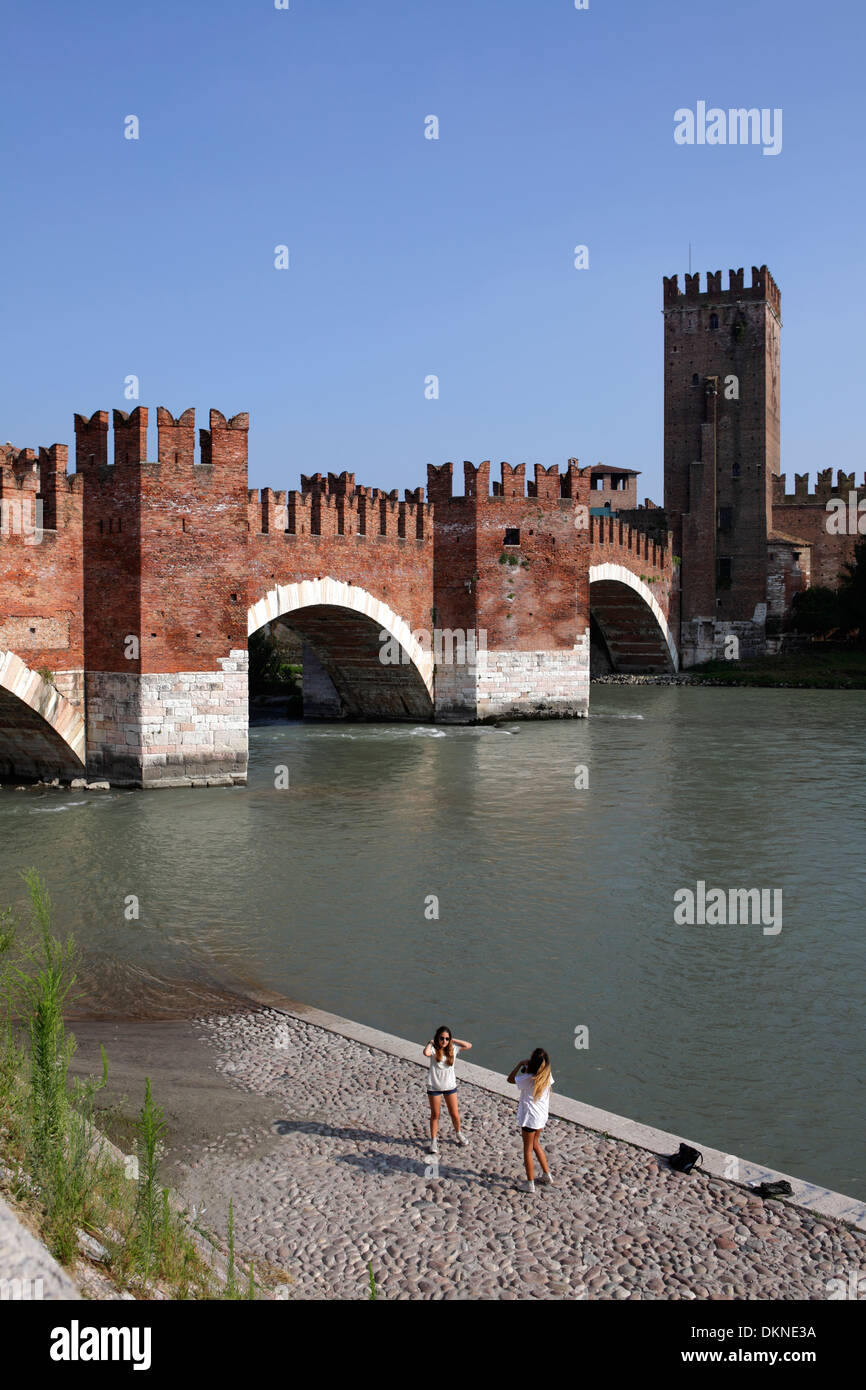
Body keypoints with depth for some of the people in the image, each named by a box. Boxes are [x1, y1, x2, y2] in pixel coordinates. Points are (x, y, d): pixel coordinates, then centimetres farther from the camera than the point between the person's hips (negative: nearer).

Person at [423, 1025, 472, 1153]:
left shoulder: (452, 1049, -3)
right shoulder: (434, 1049, -14)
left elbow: (468, 1045, -6)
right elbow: (426, 1053, -37)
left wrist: (453, 1040, -8)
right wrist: (431, 1042, -19)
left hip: (450, 1086, 3)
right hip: (434, 1087, -3)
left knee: (455, 1114, 12)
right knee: (435, 1115, 9)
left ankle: (458, 1133, 38)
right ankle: (433, 1141, 22)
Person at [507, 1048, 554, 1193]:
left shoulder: (528, 1079, -25)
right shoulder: (547, 1076, -7)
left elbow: (510, 1079, -10)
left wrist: (520, 1065, -5)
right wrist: (528, 1070, 7)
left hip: (530, 1117, -7)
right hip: (542, 1115, 7)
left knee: (528, 1150, 6)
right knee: (535, 1144, 27)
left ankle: (530, 1184, 12)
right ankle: (546, 1174, 34)